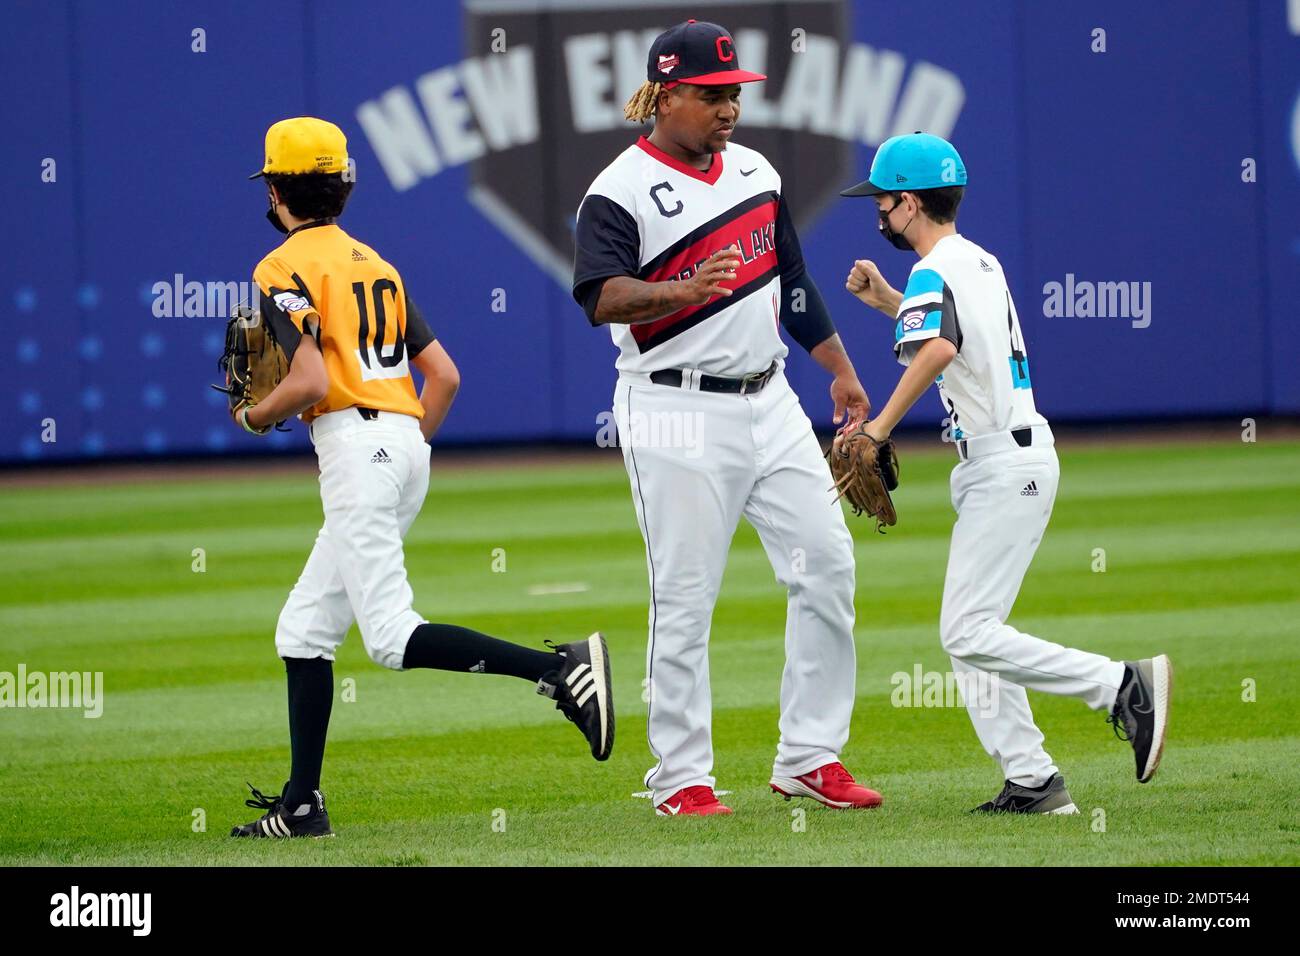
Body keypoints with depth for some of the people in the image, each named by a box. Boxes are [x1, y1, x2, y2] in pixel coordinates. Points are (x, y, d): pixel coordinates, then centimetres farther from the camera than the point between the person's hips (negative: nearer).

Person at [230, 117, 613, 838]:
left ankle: (560, 668, -26)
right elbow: (445, 375, 16)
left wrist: (254, 416, 0)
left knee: (392, 637, -13)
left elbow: (312, 381, -18)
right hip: (407, 442, 9)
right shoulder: (374, 263, 20)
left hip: (354, 445, -9)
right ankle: (302, 805, 13)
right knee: (303, 629, 14)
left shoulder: (285, 269, -5)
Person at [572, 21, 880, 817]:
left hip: (769, 403, 7)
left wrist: (843, 372, 22)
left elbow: (793, 282, 22)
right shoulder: (620, 193, -10)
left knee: (827, 564, 3)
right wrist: (684, 290, -42)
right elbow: (604, 298, -25)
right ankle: (682, 779, 5)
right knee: (685, 599, -4)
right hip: (677, 416, -7)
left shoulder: (755, 172, 12)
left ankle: (810, 758, 12)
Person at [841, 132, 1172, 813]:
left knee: (968, 633, -13)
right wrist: (885, 300, 28)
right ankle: (1030, 782, 8)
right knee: (970, 633, 11)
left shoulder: (933, 272, -14)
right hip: (998, 466, 10)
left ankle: (1123, 686, -15)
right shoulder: (979, 261, 15)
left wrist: (878, 428, -35)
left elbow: (937, 349, -35)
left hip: (1006, 467, -10)